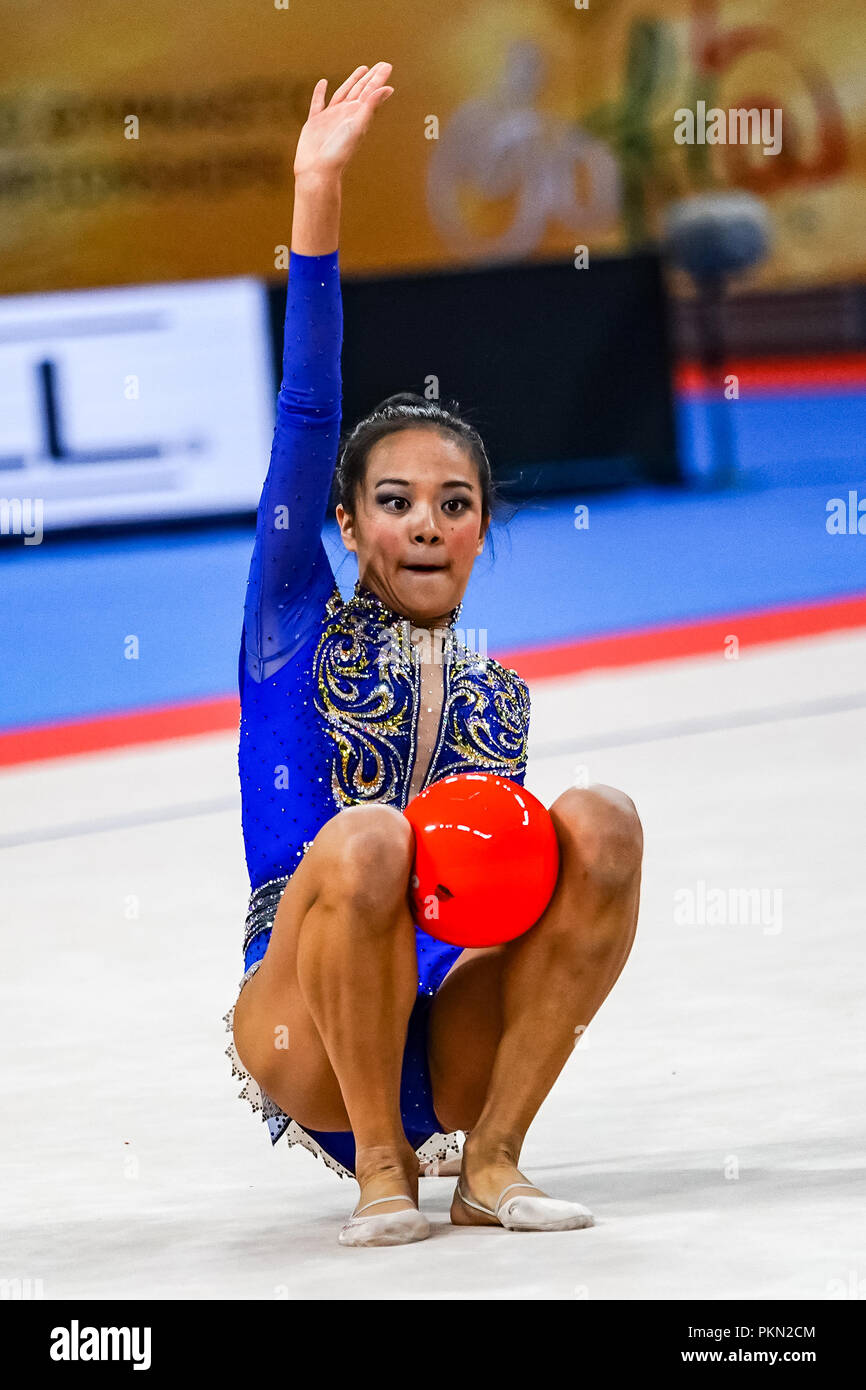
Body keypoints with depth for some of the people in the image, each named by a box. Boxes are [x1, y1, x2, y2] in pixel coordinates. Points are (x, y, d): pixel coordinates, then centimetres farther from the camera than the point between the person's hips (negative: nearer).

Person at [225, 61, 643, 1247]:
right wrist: (316, 204, -15)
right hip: (310, 1042, -3)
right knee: (364, 839, -33)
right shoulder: (297, 623, 6)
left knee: (601, 821, -18)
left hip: (450, 1046, 4)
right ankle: (382, 1174, -17)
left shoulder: (501, 699, 18)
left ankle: (488, 1160, -14)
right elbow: (306, 417, -5)